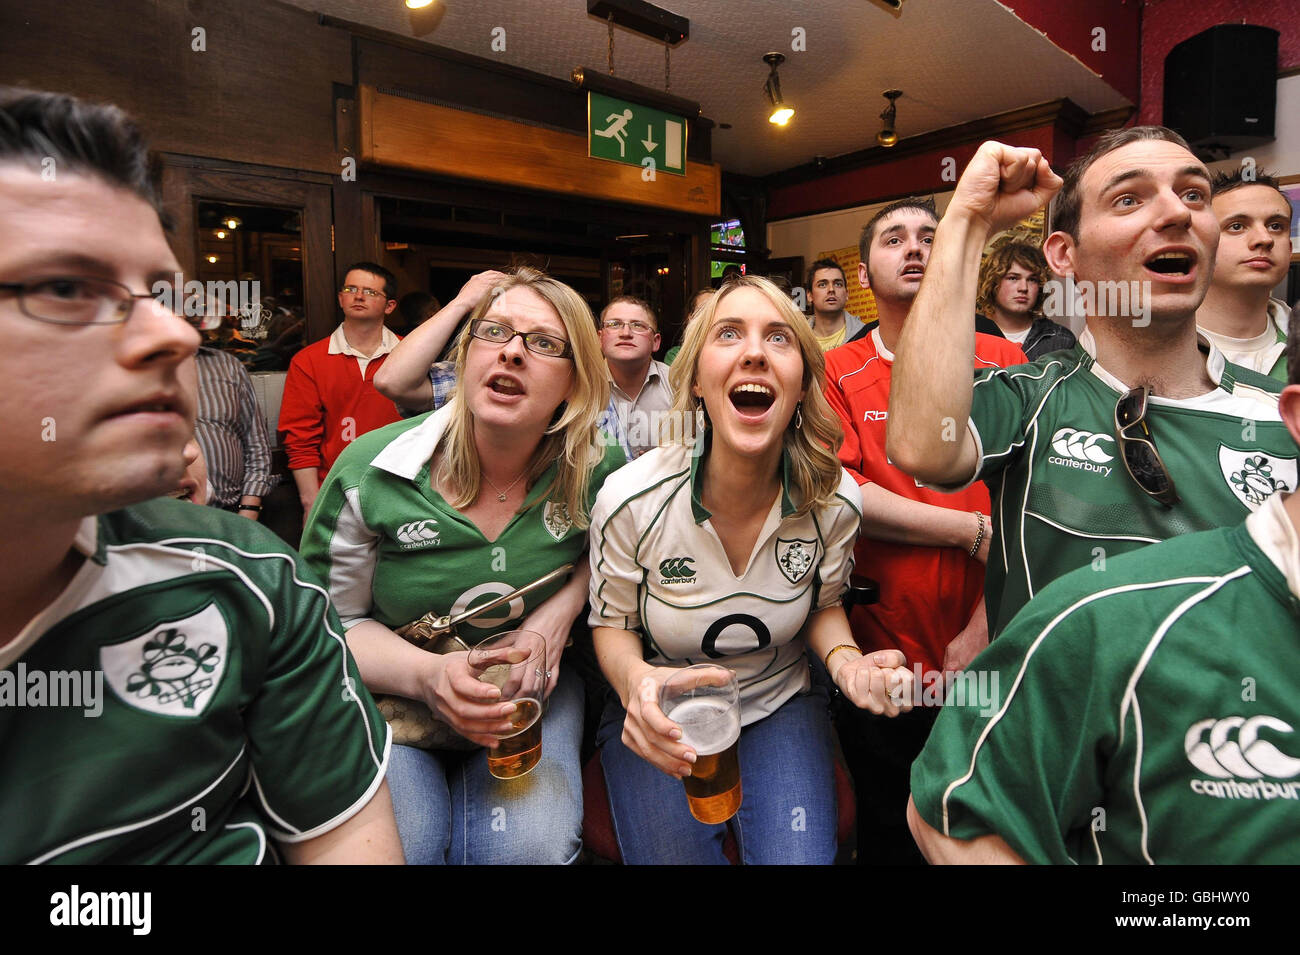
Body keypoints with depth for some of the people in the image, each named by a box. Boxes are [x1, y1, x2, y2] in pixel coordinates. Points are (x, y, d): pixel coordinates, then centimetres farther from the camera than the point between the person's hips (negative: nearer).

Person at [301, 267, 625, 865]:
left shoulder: (594, 473, -11)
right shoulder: (368, 473, -13)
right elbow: (330, 623, -5)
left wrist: (561, 610, -10)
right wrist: (425, 674, -24)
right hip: (390, 694, 0)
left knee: (531, 844, -21)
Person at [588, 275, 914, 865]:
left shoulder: (834, 501, -16)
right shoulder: (631, 501, -22)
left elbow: (824, 605, 3)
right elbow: (612, 624, -7)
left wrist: (845, 660, -20)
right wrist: (636, 679, -29)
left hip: (778, 706, 2)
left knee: (801, 856, -12)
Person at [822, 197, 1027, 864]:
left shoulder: (1003, 362, 0)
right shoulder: (836, 374, -2)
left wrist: (985, 626, -13)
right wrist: (973, 532, -15)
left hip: (989, 662, 1)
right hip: (878, 659, -1)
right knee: (889, 838, 19)